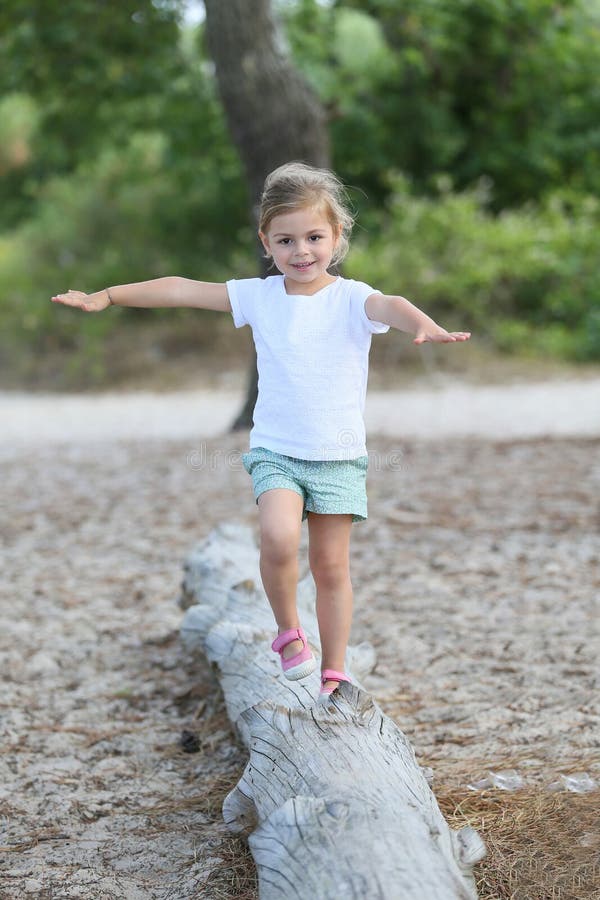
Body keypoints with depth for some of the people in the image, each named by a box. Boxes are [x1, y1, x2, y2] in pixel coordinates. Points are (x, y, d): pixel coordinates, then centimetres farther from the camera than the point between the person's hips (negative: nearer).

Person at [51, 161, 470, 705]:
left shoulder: (351, 298, -7)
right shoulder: (259, 296, 2)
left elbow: (388, 306, -29)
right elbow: (182, 290, 6)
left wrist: (425, 326, -52)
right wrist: (107, 296, 6)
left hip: (340, 455, -1)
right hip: (275, 451, 1)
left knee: (332, 565, 3)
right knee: (279, 536, -25)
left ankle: (335, 672, 18)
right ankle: (288, 632, -2)